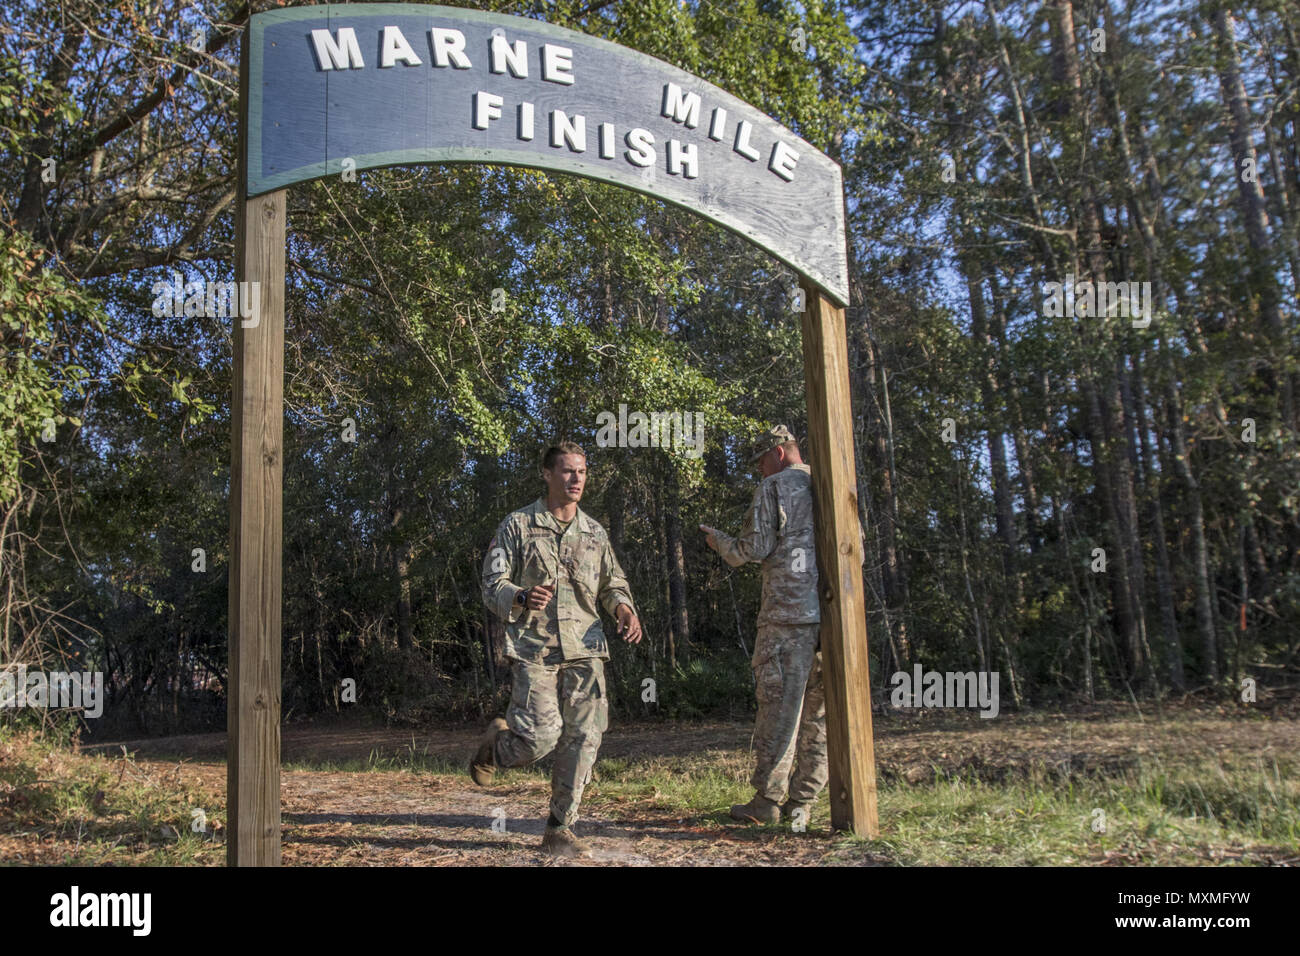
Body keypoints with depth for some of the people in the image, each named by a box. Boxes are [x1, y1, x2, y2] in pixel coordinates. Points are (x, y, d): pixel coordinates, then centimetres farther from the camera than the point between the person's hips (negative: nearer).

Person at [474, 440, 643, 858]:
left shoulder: (595, 532, 14)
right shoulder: (517, 525, 1)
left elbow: (613, 583, 23)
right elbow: (493, 586, -2)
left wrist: (623, 607, 0)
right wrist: (522, 597, -24)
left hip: (585, 650, 4)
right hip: (533, 648, -4)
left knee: (582, 740, -2)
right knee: (541, 736, -12)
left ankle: (560, 830, 13)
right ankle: (497, 742, 25)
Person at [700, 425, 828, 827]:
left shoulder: (774, 487, 0)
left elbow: (756, 548, -5)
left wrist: (720, 542, 12)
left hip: (789, 610, -5)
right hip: (834, 611, 6)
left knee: (779, 703, -3)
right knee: (819, 707, 7)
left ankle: (767, 800, 0)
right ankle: (802, 801, 10)